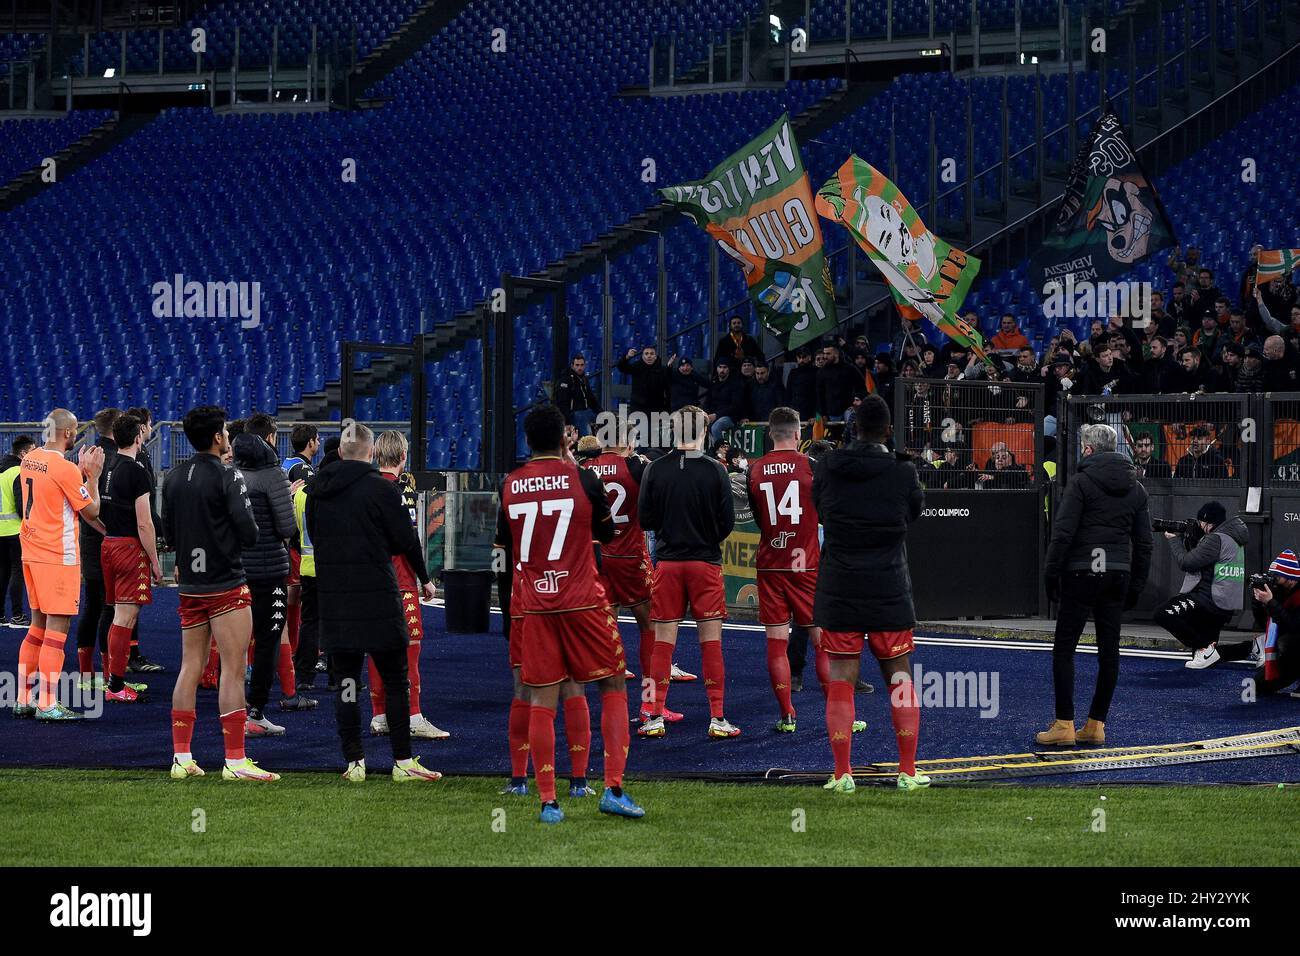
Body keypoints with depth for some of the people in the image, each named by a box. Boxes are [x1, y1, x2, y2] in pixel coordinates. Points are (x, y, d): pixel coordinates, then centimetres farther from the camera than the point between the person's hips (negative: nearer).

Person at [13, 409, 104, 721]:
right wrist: (92, 474, 1)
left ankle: (24, 699, 16)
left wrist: (81, 470, 18)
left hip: (32, 552, 8)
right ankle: (48, 705, -8)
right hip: (58, 556, -8)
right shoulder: (65, 469, -16)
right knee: (57, 629, -6)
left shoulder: (29, 460, 9)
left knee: (38, 626, 15)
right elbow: (91, 511, -8)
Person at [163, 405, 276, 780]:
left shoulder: (173, 478, 7)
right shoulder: (228, 477, -13)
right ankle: (235, 760, -7)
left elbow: (169, 534, 13)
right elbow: (249, 534, -15)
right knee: (233, 669, -5)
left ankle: (181, 757, 12)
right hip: (226, 586, -7)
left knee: (190, 668, 12)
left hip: (189, 587, 7)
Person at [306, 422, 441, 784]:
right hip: (377, 596, -4)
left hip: (332, 595, 4)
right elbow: (406, 540, -4)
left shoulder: (317, 489, 5)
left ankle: (354, 763, 5)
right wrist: (424, 578, 12)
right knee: (395, 681, 4)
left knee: (345, 682, 7)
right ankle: (403, 762, 3)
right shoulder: (381, 488, -9)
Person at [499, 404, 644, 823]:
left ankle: (547, 801, 0)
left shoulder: (510, 485, 2)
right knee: (614, 686, 9)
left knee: (541, 701, 4)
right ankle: (613, 788, 0)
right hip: (583, 601, -3)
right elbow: (607, 532, 8)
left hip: (534, 604, 3)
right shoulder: (582, 478, -7)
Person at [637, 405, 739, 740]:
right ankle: (717, 718, 2)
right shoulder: (715, 470, -7)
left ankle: (655, 718, 5)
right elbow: (728, 521, -4)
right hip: (706, 562, -1)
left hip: (667, 562, 1)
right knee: (711, 641, 3)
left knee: (663, 641, 6)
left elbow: (645, 519, -1)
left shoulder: (655, 470, -5)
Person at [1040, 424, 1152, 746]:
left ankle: (1064, 724, -5)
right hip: (1118, 574, 6)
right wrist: (1136, 585, 19)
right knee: (1109, 650, 8)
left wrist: (1051, 575, -6)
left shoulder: (1082, 481, -6)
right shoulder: (1135, 487, 13)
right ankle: (1096, 724, 10)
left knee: (1064, 649, -1)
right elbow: (1144, 542, 14)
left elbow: (1063, 534, -11)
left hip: (1082, 574, -6)